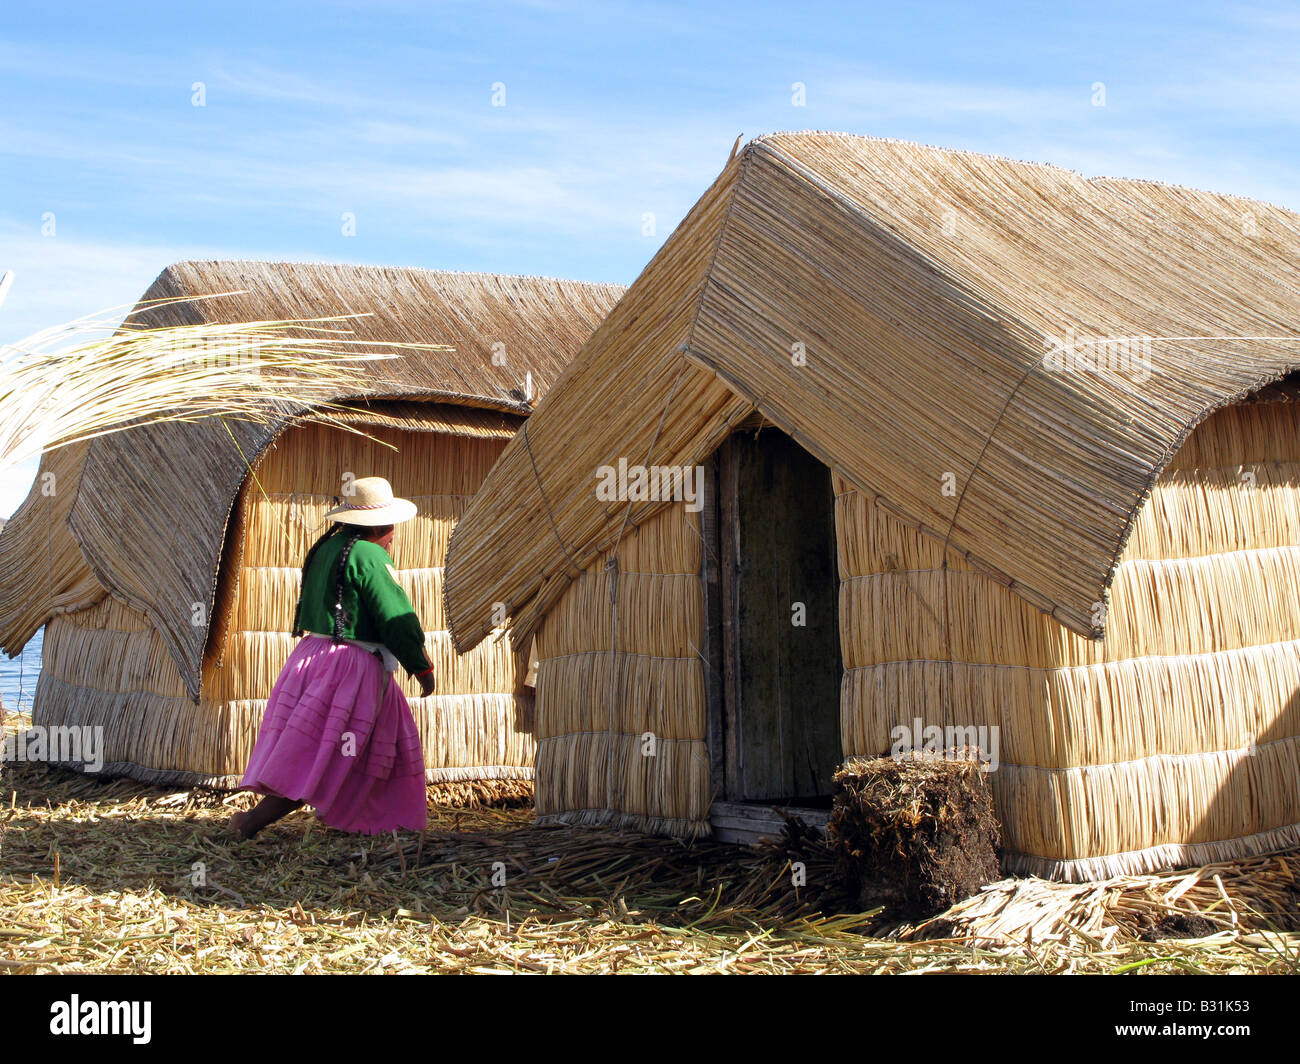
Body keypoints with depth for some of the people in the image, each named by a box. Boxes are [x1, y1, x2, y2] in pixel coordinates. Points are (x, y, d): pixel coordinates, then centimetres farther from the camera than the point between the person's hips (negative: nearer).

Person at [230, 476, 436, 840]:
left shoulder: (325, 548, 11)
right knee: (325, 760, -6)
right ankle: (252, 822, -7)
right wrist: (422, 668, -5)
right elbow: (398, 619, -15)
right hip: (352, 666, -9)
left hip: (311, 653, 9)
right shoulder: (369, 557, -14)